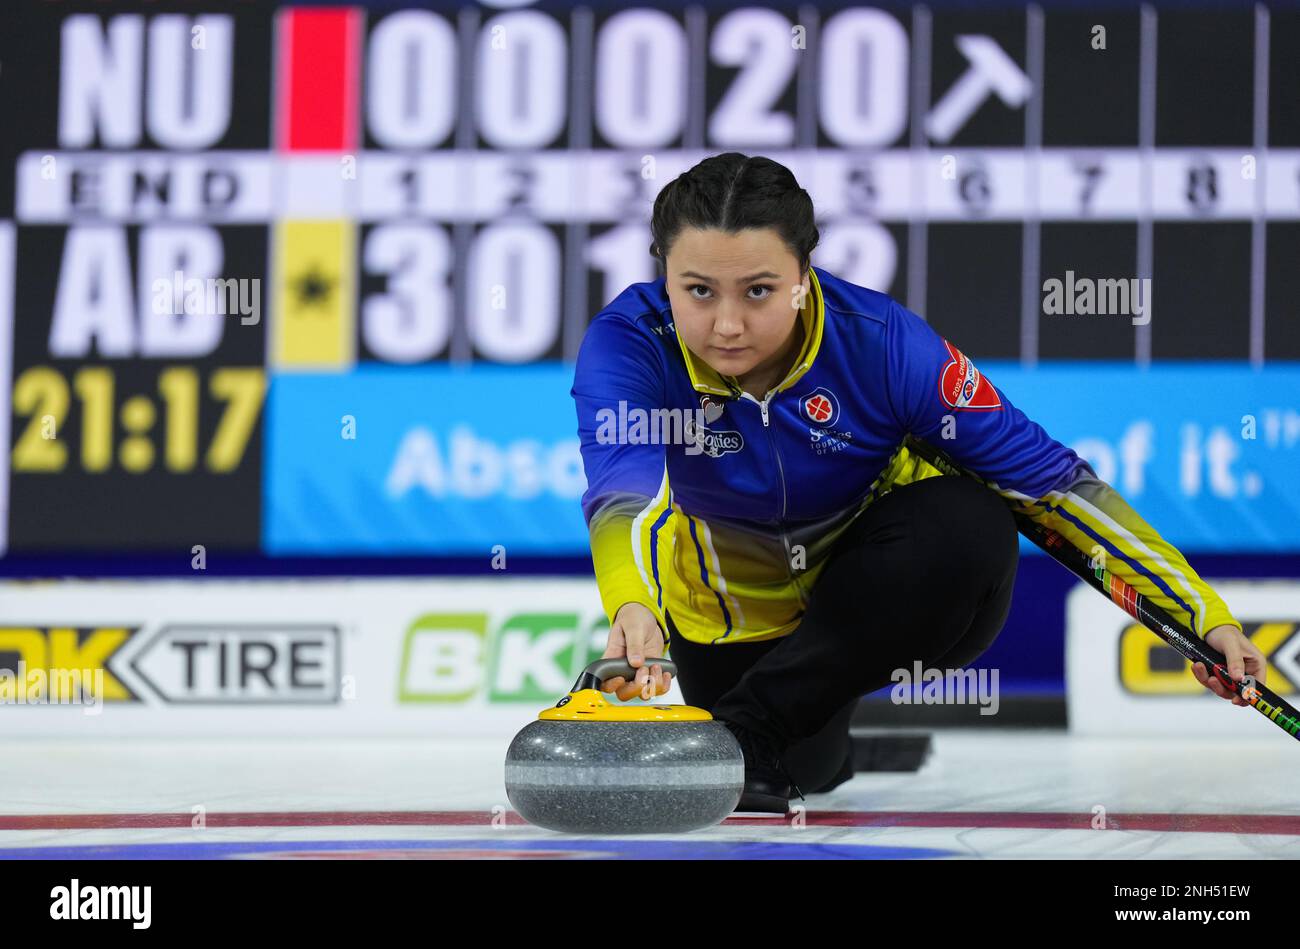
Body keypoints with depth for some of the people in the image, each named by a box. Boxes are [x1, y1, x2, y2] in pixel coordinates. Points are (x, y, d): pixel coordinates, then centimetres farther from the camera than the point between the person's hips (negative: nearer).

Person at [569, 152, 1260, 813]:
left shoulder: (880, 342, -29)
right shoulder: (627, 346, -30)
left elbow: (1047, 476, -22)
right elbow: (624, 491, -48)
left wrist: (1205, 615, -26)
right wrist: (632, 609, -72)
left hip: (873, 576, -1)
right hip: (734, 609, 1)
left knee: (972, 531, -31)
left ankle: (751, 724, -19)